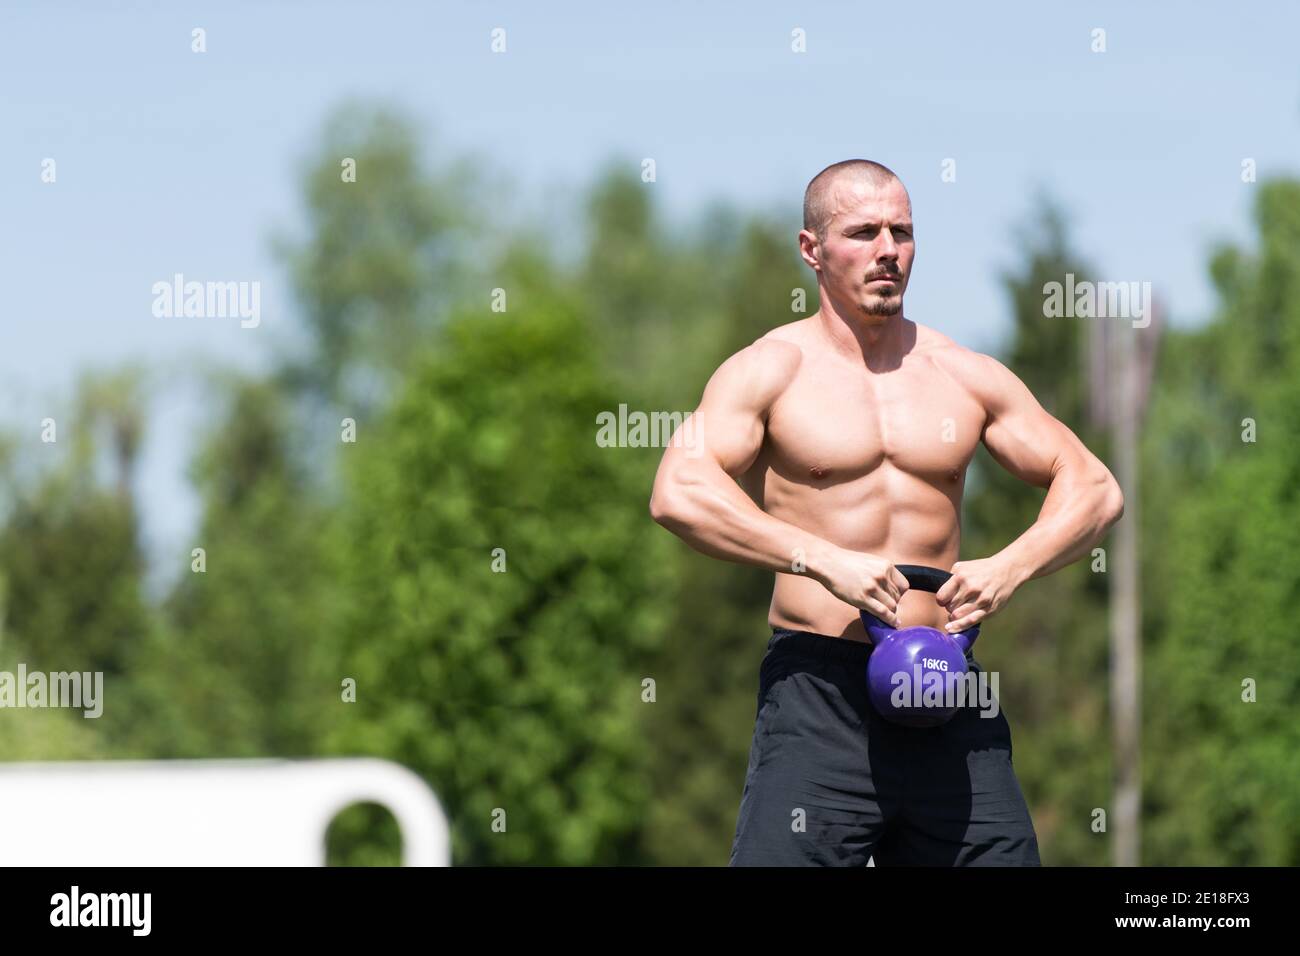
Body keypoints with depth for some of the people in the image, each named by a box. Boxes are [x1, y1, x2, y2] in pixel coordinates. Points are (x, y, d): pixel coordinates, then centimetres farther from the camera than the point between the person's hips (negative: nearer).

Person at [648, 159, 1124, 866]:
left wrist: (1007, 570, -6)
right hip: (818, 685, -4)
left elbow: (1094, 489, 13)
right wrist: (824, 561, -22)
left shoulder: (963, 376, 13)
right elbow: (678, 493, -14)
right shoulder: (771, 370, 1)